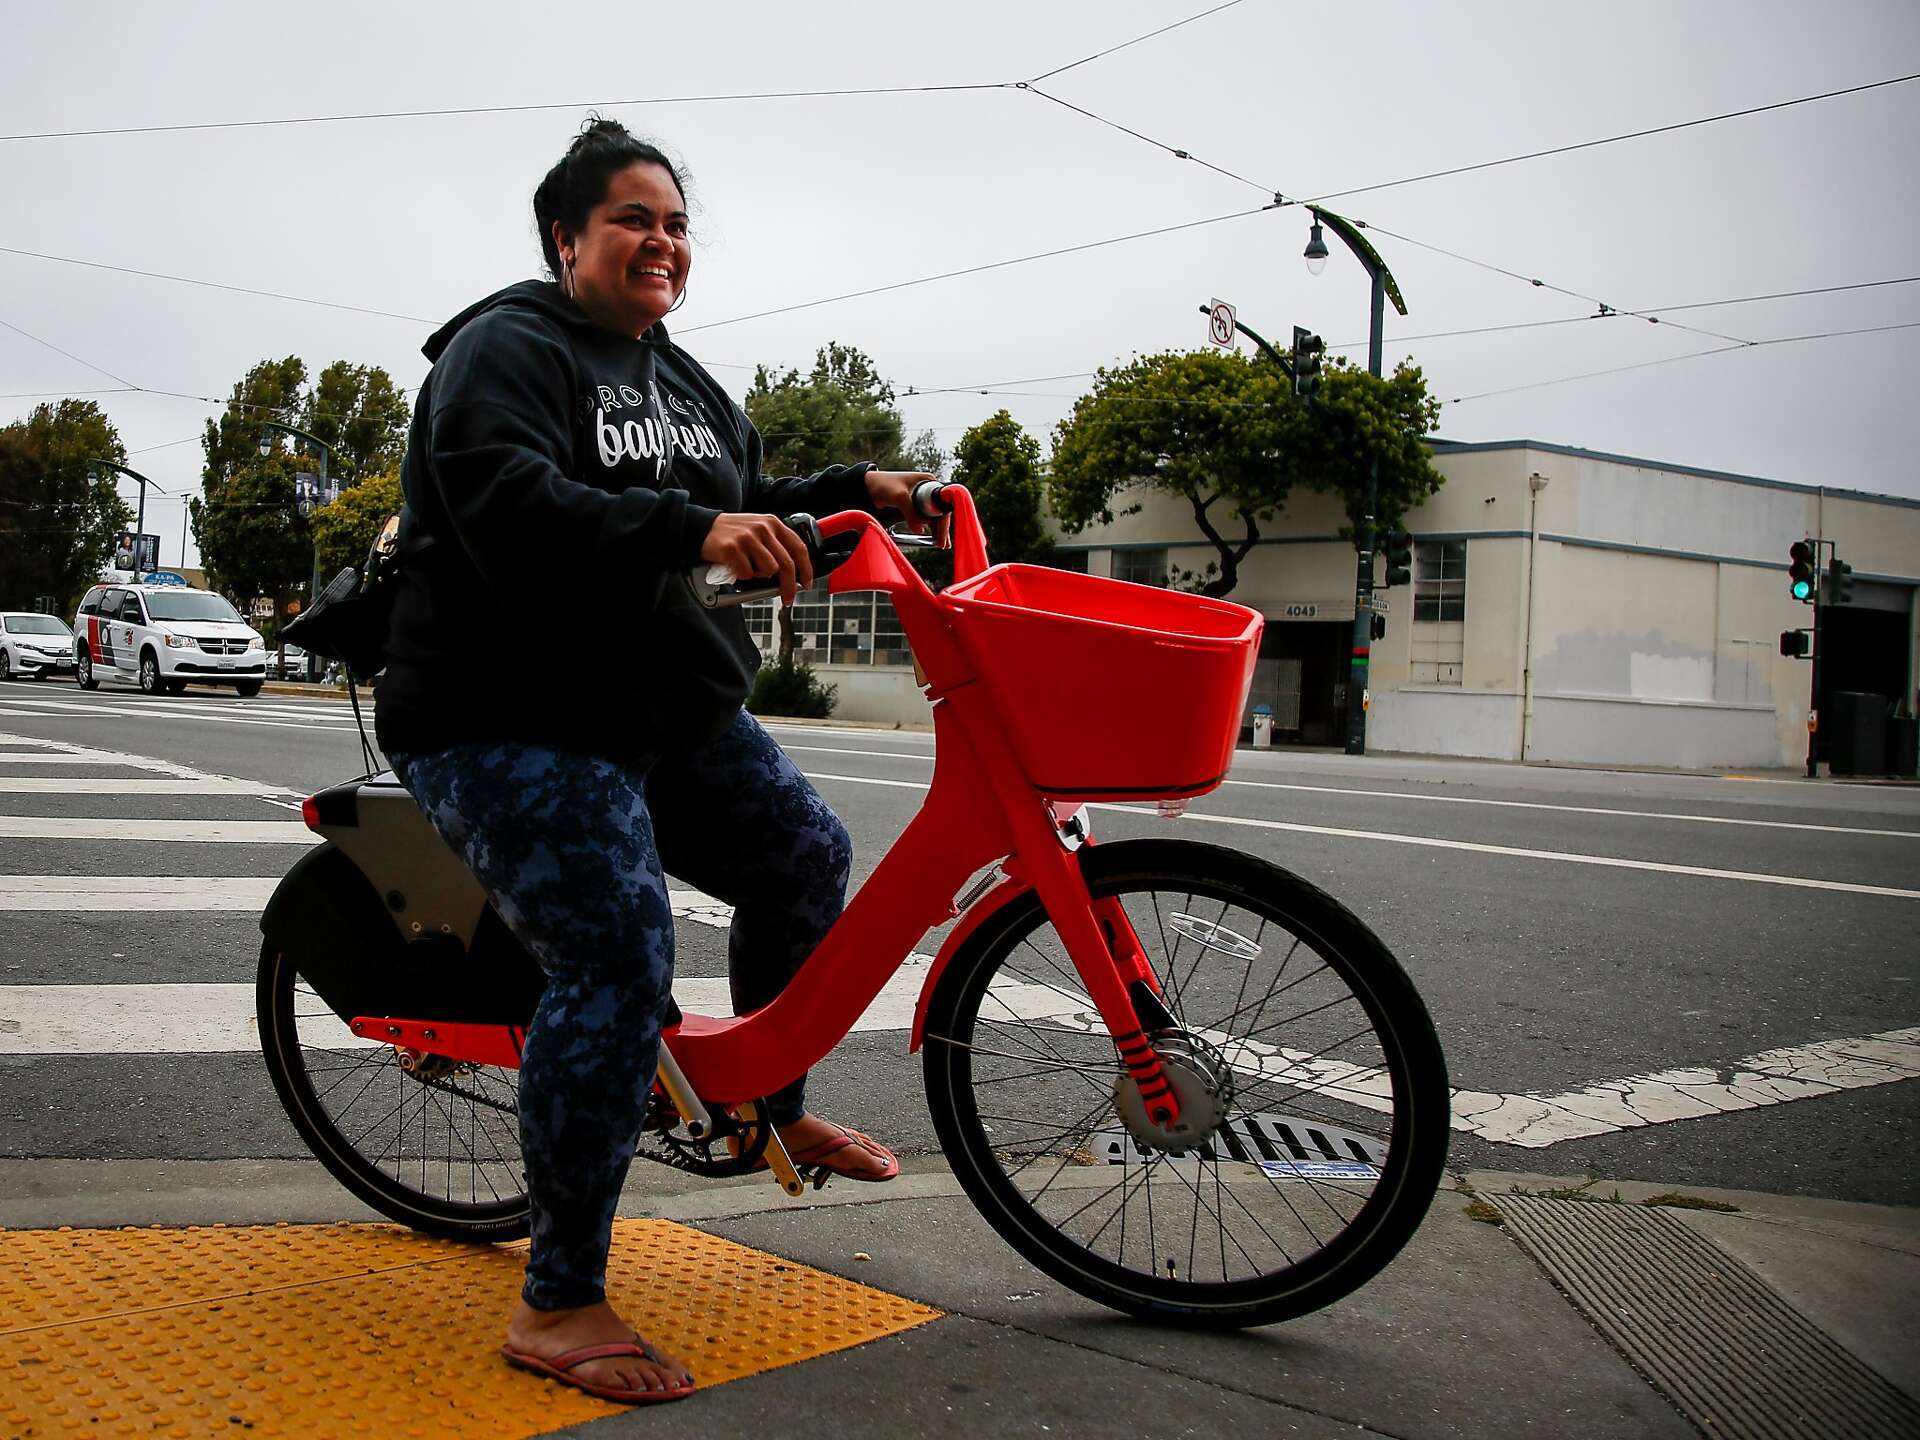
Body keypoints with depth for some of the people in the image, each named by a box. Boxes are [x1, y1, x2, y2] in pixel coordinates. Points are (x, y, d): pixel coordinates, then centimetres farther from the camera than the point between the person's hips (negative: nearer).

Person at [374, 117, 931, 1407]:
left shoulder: (681, 380, 18)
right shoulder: (506, 353, -10)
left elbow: (744, 516, 24)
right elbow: (514, 515, -28)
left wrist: (853, 492, 10)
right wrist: (690, 531, -38)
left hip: (671, 713, 9)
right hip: (514, 726, -9)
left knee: (810, 864, 12)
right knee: (620, 970, -20)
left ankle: (780, 1109, 35)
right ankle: (559, 1307, -8)